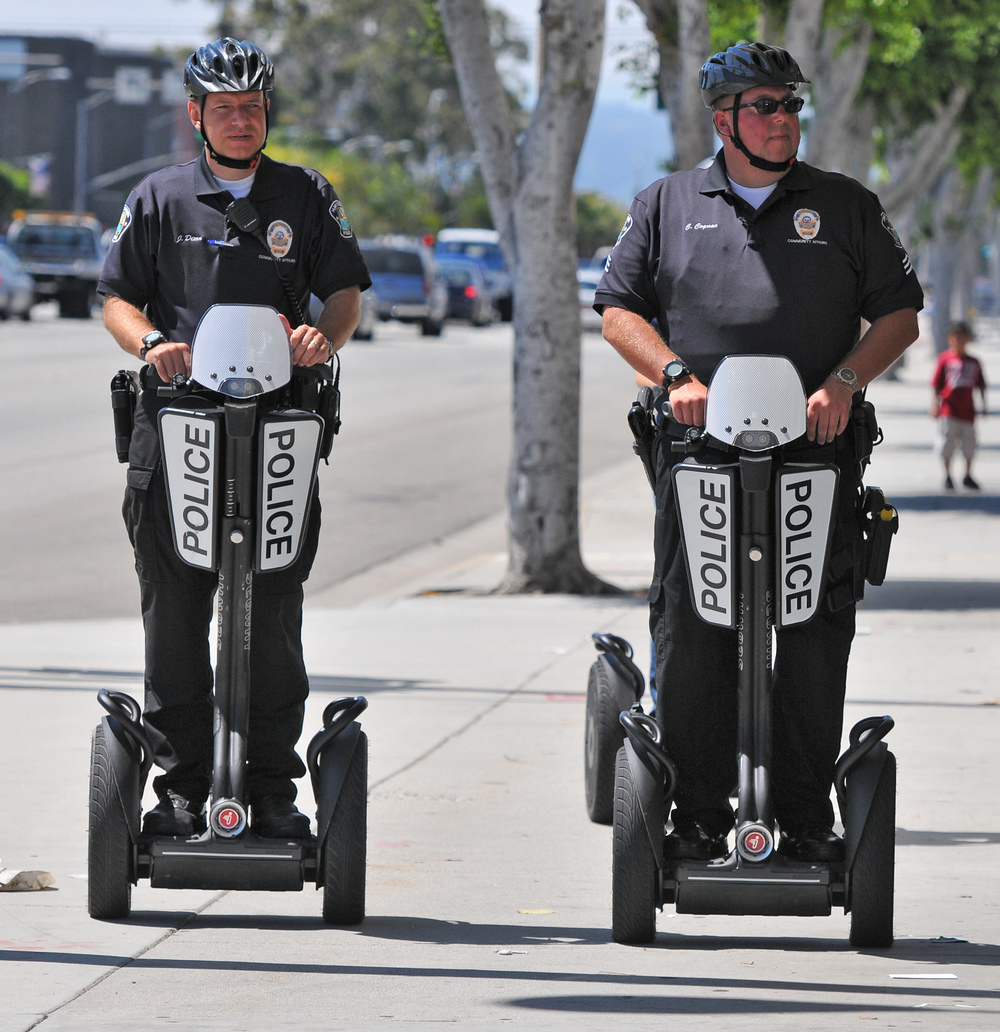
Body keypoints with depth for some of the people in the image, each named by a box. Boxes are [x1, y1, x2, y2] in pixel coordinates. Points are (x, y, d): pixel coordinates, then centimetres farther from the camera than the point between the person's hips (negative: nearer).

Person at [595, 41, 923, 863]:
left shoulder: (847, 208, 13)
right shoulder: (667, 207, 14)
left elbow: (899, 314, 10)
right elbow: (619, 310, 12)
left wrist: (843, 382, -7)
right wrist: (676, 376, -6)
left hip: (818, 451, 0)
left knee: (816, 641, -3)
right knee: (691, 640, -4)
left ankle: (807, 817, 3)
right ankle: (699, 817, 2)